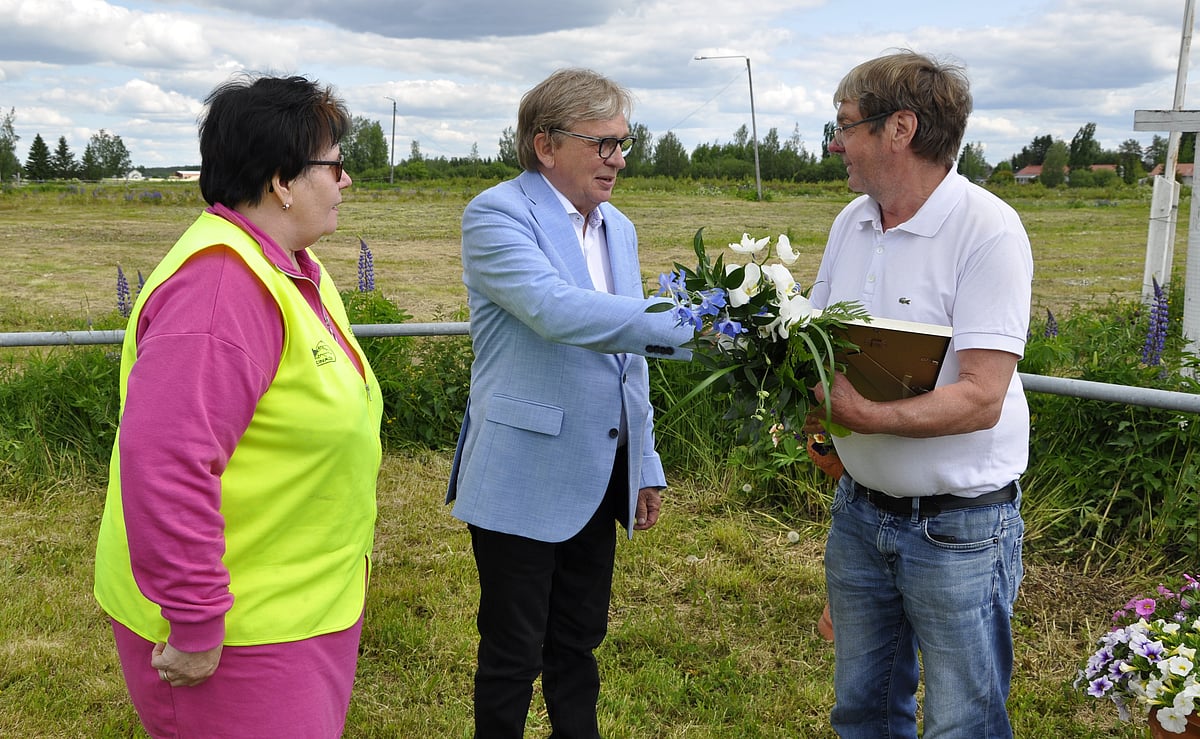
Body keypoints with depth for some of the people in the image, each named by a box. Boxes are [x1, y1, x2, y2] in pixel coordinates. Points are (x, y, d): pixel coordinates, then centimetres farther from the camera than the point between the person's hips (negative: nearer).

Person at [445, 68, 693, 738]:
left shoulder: (619, 229, 12)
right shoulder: (498, 214, -11)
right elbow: (557, 310, -29)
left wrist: (646, 464, 15)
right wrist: (686, 323, -34)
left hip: (602, 476, 7)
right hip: (524, 479, -6)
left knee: (579, 641, 18)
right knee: (514, 655, 6)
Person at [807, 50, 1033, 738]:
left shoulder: (987, 230, -18)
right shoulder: (852, 221, 5)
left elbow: (981, 398, -24)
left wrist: (864, 415, -34)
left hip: (961, 527, -7)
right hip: (860, 511, 7)